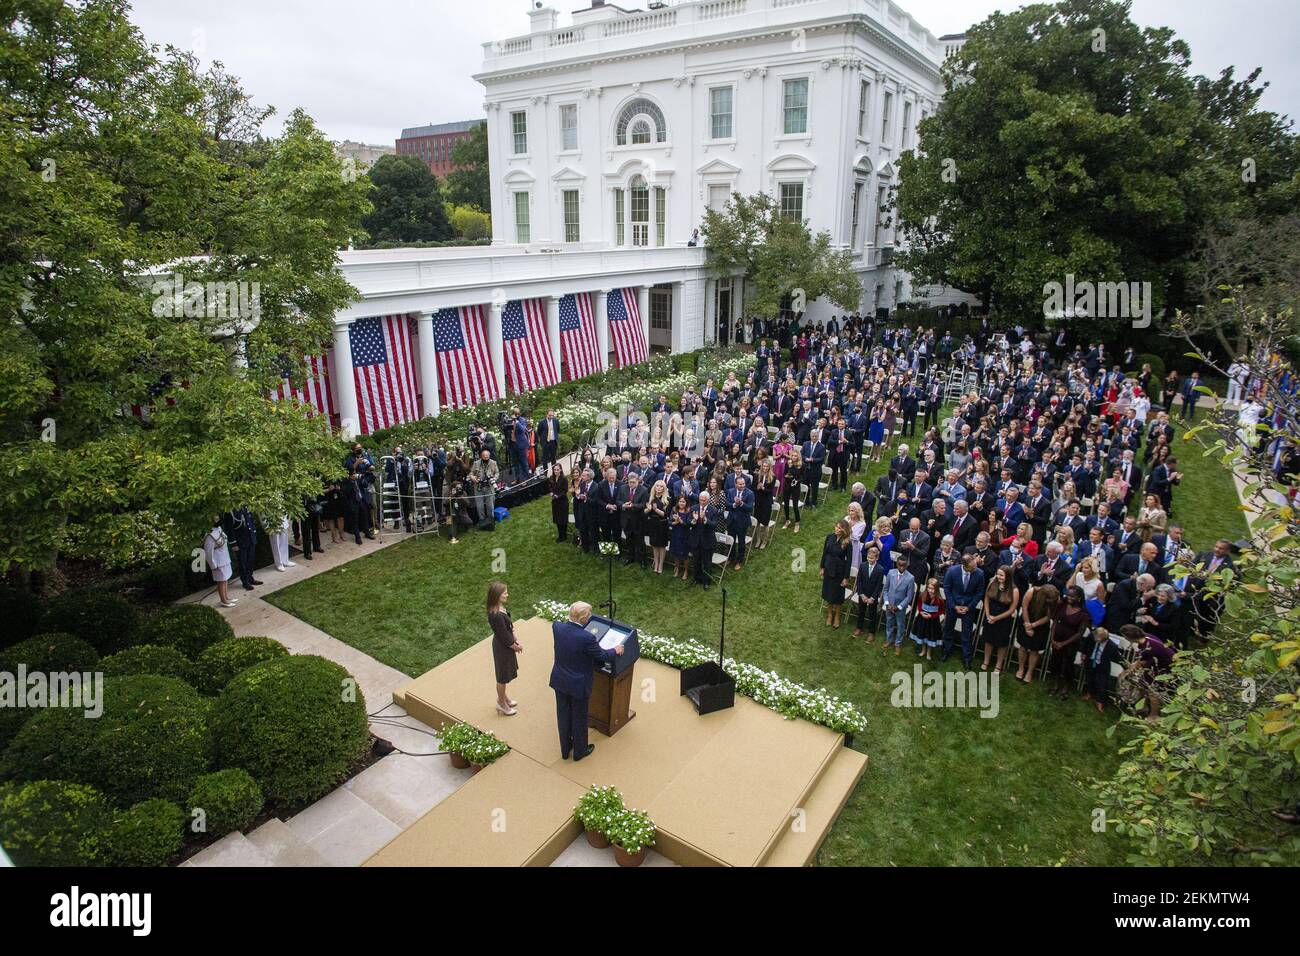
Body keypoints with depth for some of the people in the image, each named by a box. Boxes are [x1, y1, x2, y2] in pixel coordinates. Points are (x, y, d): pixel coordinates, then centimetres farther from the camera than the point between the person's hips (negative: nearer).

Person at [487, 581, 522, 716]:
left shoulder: (499, 608, -6)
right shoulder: (496, 616, -35)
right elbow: (504, 636, -25)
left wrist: (516, 640, 5)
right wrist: (516, 647, -9)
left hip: (506, 644, 9)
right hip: (503, 647, -9)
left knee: (505, 675, 28)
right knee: (503, 676, 14)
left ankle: (503, 697, 50)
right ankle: (502, 703, 36)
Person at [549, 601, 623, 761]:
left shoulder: (557, 627, -17)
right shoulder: (587, 638, -32)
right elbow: (603, 656, -16)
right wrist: (615, 651, 3)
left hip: (559, 681, 5)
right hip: (579, 685, -5)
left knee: (563, 715, 23)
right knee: (579, 718, 18)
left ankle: (565, 749, 44)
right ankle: (579, 751, 40)